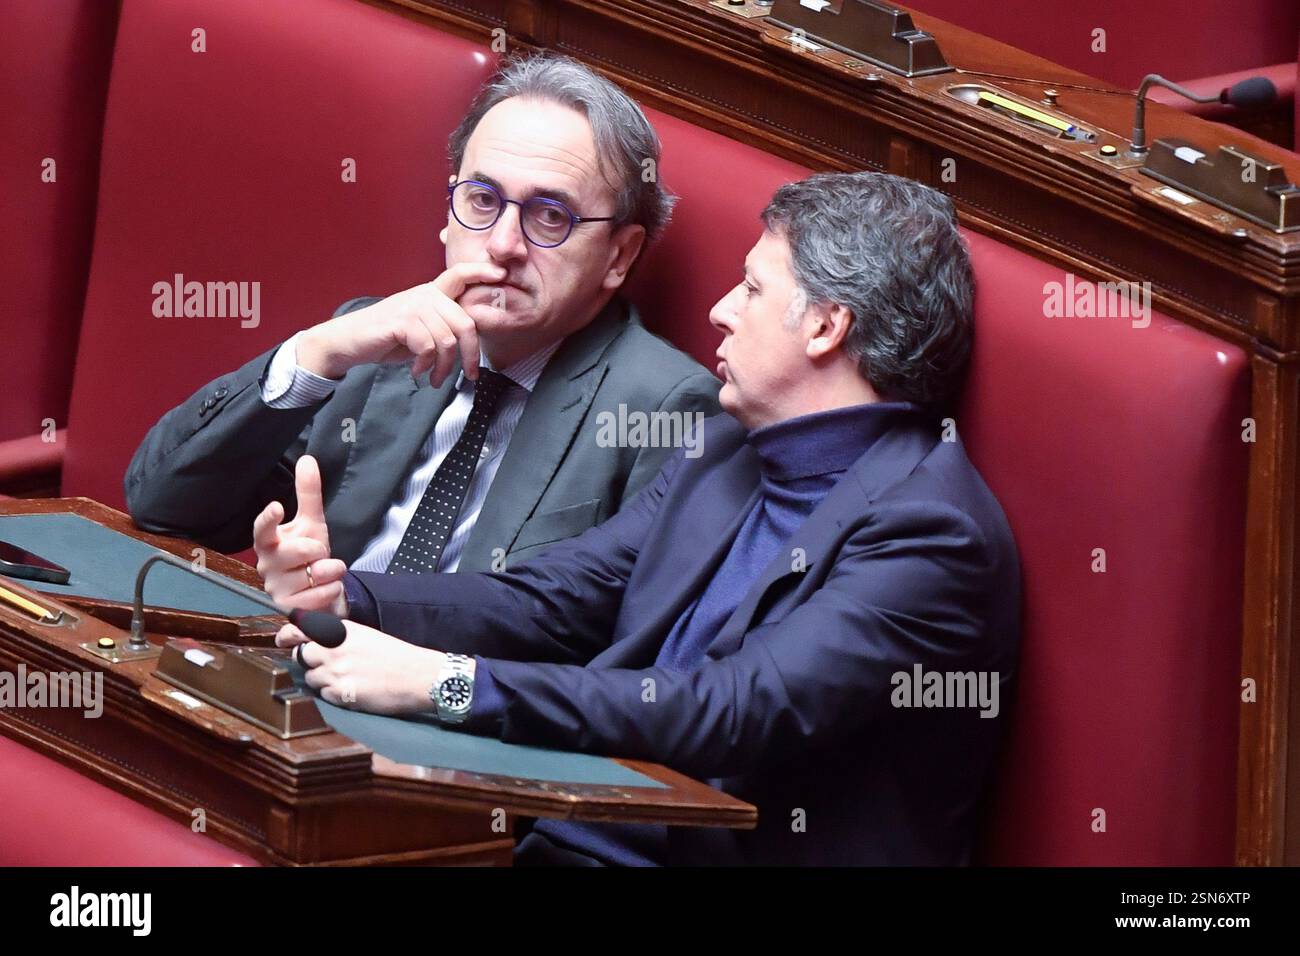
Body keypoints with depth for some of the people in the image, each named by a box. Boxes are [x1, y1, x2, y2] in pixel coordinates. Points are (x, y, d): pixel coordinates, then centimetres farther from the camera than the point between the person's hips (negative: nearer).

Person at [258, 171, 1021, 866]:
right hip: (570, 837, 8)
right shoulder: (725, 453, 15)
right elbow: (554, 602, 13)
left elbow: (742, 716, -23)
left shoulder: (931, 530, -14)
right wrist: (347, 597, -5)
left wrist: (449, 684, -26)